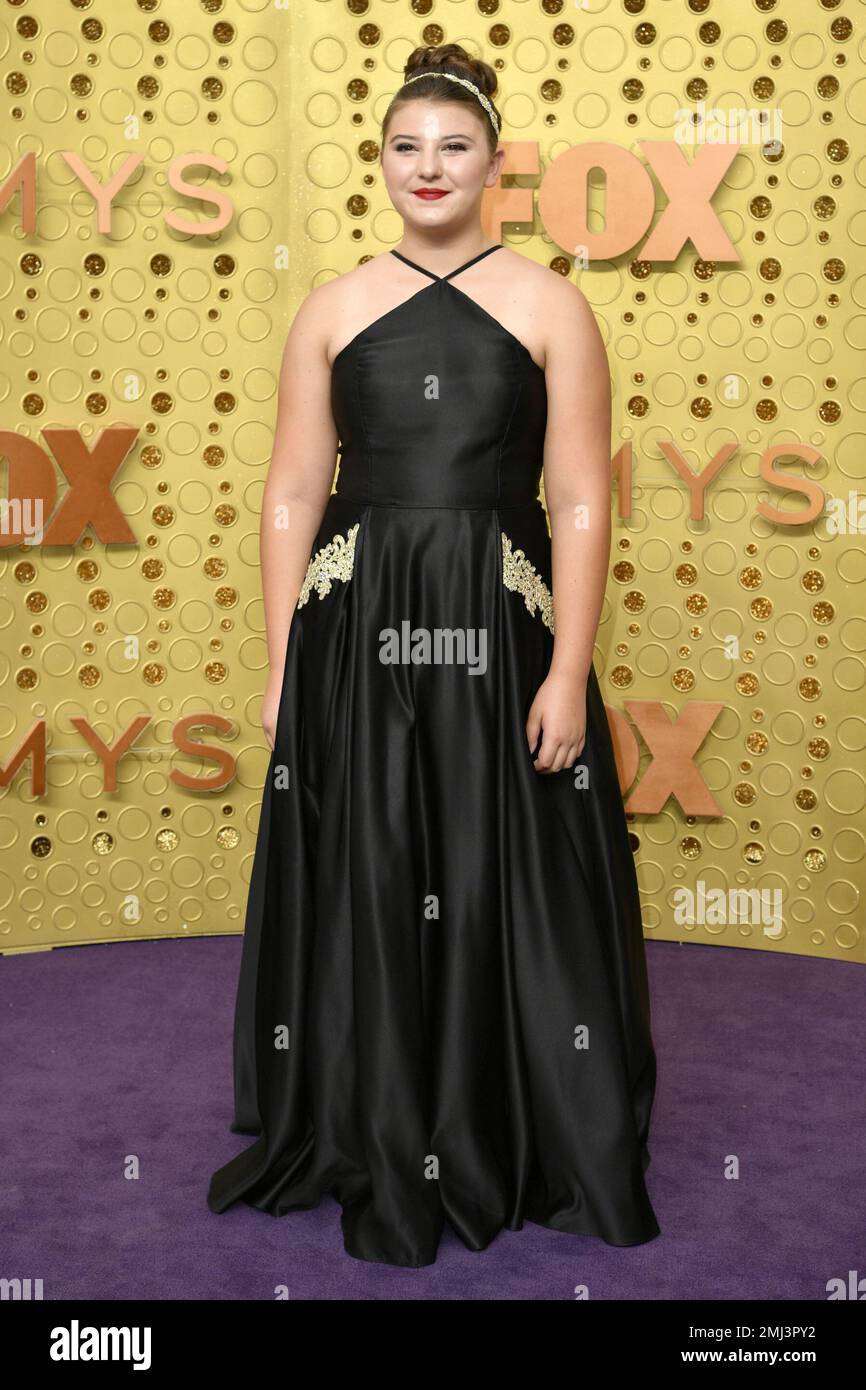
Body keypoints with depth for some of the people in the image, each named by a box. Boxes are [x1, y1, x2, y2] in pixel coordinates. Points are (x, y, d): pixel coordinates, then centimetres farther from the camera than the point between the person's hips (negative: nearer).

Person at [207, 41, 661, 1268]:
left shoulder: (549, 305, 3)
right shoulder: (333, 309, 8)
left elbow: (582, 504, -2)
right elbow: (291, 498, 6)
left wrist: (569, 672, -10)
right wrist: (282, 666, 0)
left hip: (499, 633, -1)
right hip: (357, 635, 2)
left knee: (509, 892, 4)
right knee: (363, 897, 6)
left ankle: (526, 1153, 25)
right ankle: (381, 1163, 24)